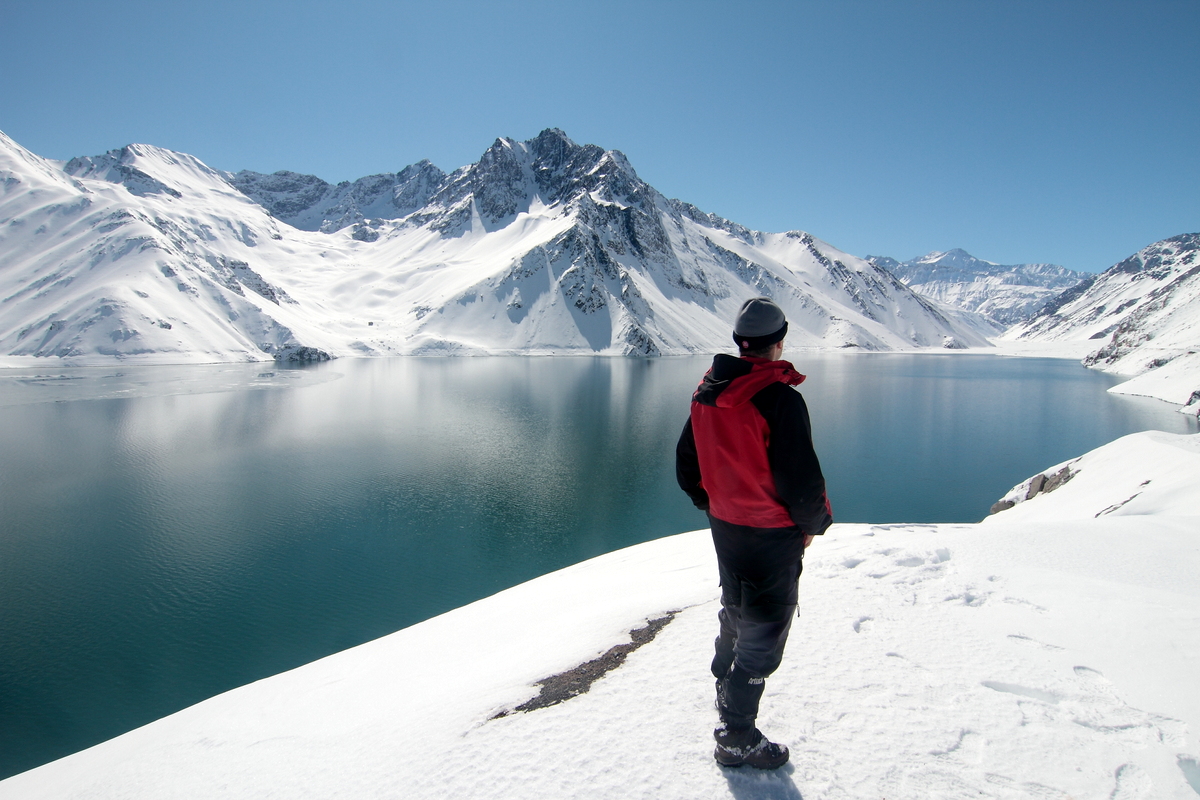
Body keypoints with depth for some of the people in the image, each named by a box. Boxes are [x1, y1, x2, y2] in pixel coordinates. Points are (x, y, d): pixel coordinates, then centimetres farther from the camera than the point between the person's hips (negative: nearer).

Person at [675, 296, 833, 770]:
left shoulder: (706, 393, 0)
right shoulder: (780, 398, -22)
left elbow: (686, 465, 9)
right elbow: (800, 476, -21)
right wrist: (814, 523, -3)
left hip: (725, 527, 7)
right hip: (773, 534, -7)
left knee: (735, 614, 26)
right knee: (765, 631, 7)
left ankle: (727, 691, 47)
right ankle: (737, 735, 17)